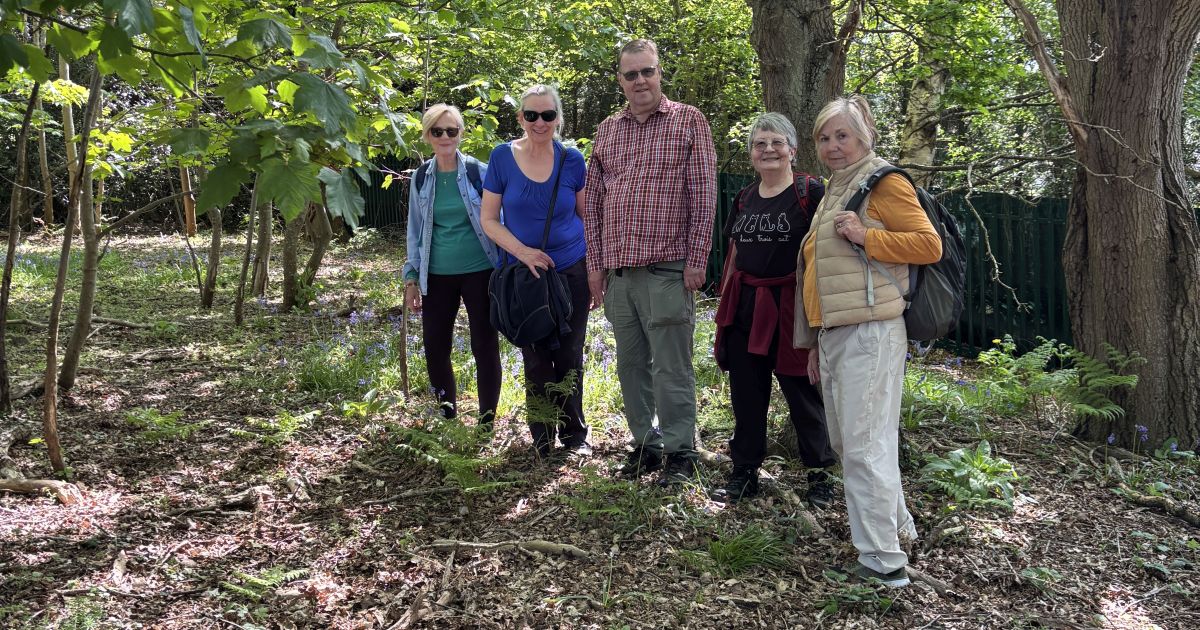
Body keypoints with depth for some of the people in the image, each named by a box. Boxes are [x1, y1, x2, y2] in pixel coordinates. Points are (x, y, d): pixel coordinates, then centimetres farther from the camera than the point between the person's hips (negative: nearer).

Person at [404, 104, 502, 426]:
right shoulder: (421, 177, 5)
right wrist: (411, 278, 10)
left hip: (479, 272, -3)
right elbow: (415, 230, 12)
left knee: (485, 347, 1)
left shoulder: (478, 171, -4)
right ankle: (446, 413, 25)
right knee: (435, 348, 5)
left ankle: (487, 421, 14)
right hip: (437, 276, 3)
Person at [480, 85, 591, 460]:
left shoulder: (572, 160, -2)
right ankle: (543, 440, 21)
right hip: (524, 274, -1)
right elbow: (489, 219, -2)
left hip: (572, 271, 1)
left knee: (570, 358, 7)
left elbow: (588, 218, 7)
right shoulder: (502, 157, -5)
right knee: (536, 361, 7)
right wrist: (523, 252, -17)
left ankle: (574, 435, 23)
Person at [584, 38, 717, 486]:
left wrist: (697, 260, -9)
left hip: (667, 269, -5)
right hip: (616, 271, 5)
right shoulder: (607, 131, 13)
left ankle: (680, 452, 11)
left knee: (672, 367, -1)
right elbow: (593, 201, 15)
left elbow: (703, 196, -4)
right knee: (631, 364, 12)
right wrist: (595, 263, 9)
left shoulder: (689, 122, 0)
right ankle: (644, 444, 25)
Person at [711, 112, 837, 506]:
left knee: (804, 393, 2)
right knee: (746, 395, 10)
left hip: (791, 307, -5)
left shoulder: (810, 192, -5)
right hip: (745, 308, 5)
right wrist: (727, 303, 15)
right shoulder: (744, 198, 13)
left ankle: (819, 474, 17)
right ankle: (744, 473, 22)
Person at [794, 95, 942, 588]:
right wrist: (816, 342, 23)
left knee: (865, 445, -8)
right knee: (846, 440, 15)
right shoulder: (834, 190, 22)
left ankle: (883, 560, -1)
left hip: (868, 331, -9)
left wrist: (865, 236, -18)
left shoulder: (883, 183, -4)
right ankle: (897, 525, 32)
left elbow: (929, 245, -10)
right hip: (833, 333, 9)